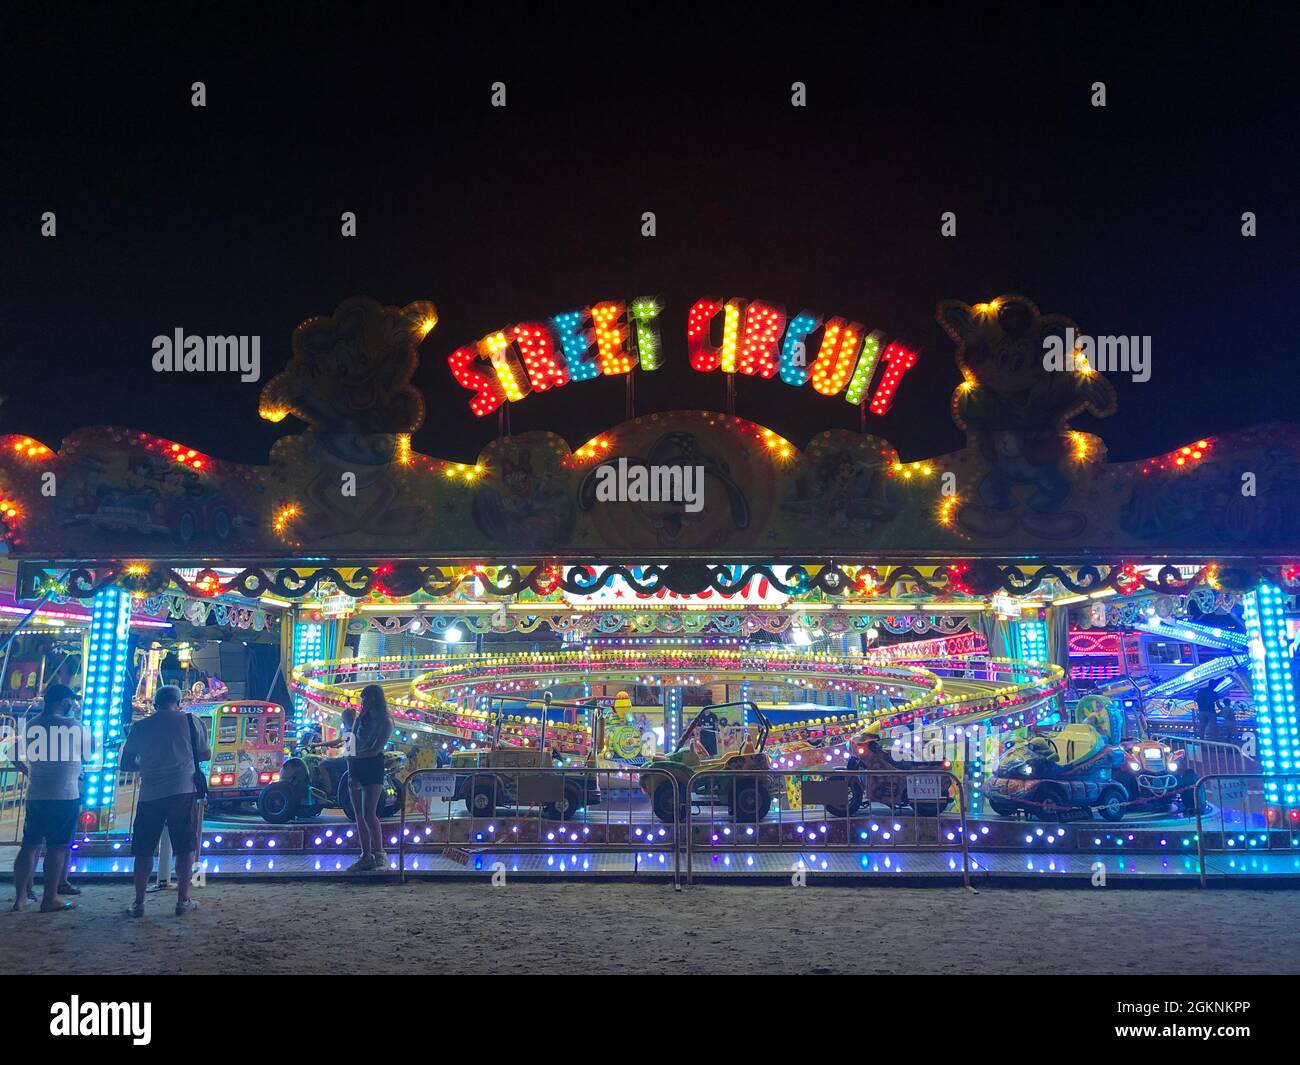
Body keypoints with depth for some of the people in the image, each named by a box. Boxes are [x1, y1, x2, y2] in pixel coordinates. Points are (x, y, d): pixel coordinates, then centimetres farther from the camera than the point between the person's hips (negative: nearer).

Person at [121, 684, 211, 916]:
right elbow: (206, 754, 9)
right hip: (183, 792, -1)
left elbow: (126, 763, 11)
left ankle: (139, 903, 15)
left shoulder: (140, 727, 6)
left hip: (149, 795, 2)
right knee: (185, 848, 7)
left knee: (144, 851, 12)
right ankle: (183, 900, 9)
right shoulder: (190, 721, 2)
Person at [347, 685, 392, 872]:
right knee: (359, 815, 6)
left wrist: (357, 755, -2)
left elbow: (375, 750, -12)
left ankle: (380, 855, -7)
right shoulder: (361, 719, 13)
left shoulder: (385, 722, -4)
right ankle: (366, 856, 11)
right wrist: (351, 772, -4)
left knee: (369, 813, -14)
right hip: (356, 768, 6)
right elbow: (353, 747, 7)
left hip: (373, 768, -6)